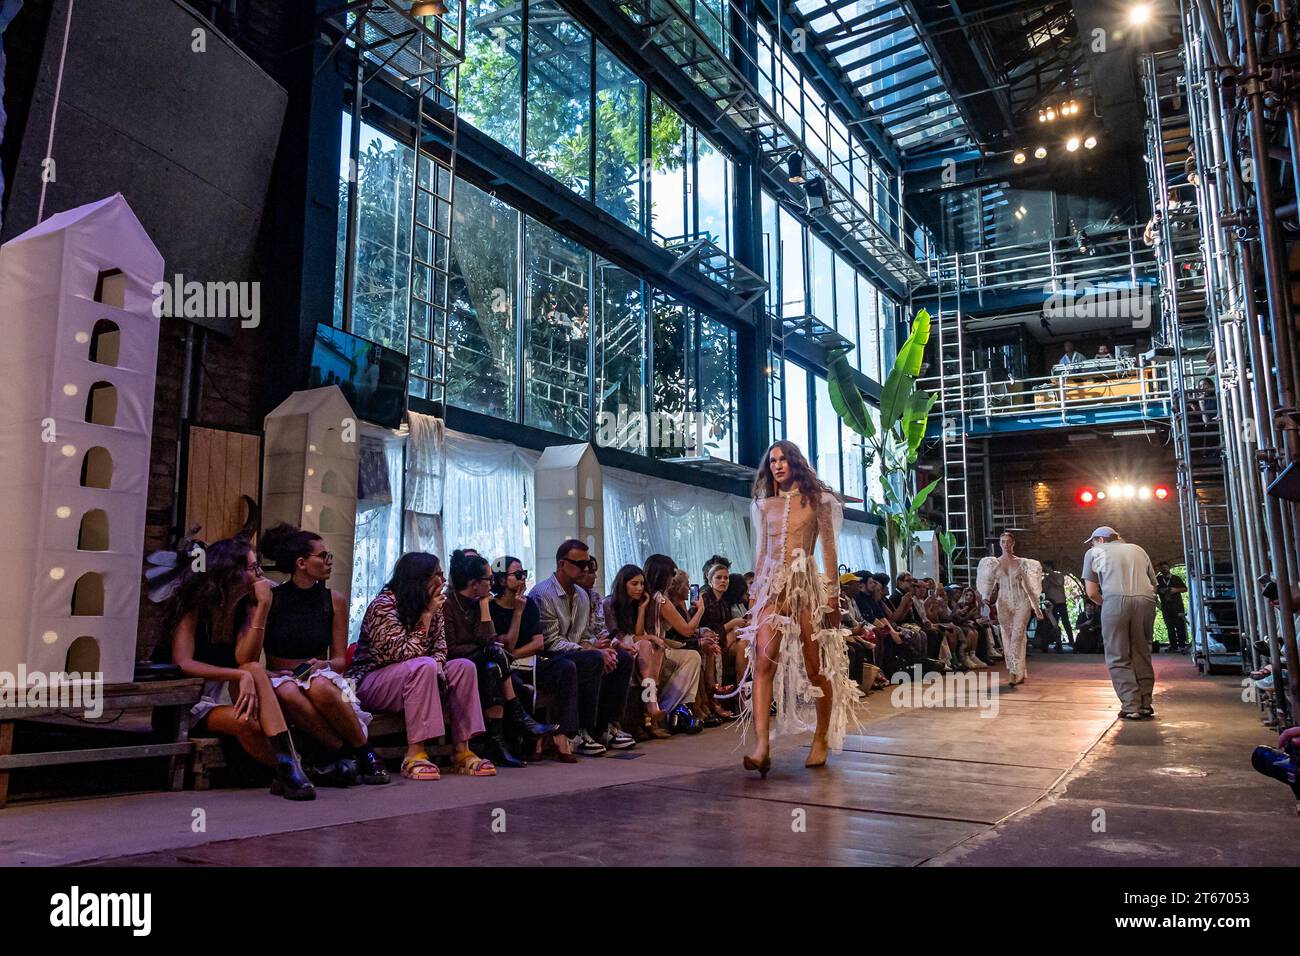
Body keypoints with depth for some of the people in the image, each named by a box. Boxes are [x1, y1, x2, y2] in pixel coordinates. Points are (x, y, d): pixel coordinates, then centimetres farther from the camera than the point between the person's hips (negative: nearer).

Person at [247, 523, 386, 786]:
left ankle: (364, 752, -17)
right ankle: (344, 752, -24)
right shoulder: (270, 599, -1)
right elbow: (248, 659, -4)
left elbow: (340, 660, 7)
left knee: (320, 687, -37)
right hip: (279, 678, -1)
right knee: (286, 692, -38)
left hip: (321, 677, 1)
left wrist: (323, 664, -14)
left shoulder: (334, 600, 5)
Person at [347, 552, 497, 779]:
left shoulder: (432, 606, 5)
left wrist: (437, 667, -20)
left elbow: (440, 646, 3)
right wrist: (426, 615, -22)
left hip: (411, 678, 8)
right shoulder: (384, 605, -19)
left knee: (464, 667, -10)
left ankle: (462, 751, -13)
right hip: (370, 682, -8)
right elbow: (404, 654, -25)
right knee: (424, 667, -34)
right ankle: (415, 755, -32)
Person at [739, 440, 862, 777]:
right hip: (771, 586, 2)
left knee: (816, 667, 2)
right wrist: (755, 592, 12)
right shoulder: (764, 505, 16)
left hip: (806, 584, -2)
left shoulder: (816, 500, 6)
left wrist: (833, 595, -5)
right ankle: (761, 744, -21)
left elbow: (829, 550, 2)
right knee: (763, 661, -15)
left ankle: (822, 741, 19)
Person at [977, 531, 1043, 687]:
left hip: (1021, 602, -2)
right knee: (1008, 638, 3)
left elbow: (1028, 586, 9)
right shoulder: (994, 563, 7)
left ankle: (1015, 673, -17)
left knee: (1017, 636, -14)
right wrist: (985, 599, -18)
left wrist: (1036, 606, 9)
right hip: (1004, 603, 2)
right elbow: (989, 583, -1)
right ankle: (1020, 673, 13)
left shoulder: (1022, 563, 5)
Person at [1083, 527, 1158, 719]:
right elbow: (1154, 584, 25)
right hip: (1145, 600, 4)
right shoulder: (1138, 550, 29)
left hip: (1116, 600, -4)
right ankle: (1145, 706, 16)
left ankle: (1131, 707, -1)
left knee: (1119, 658, 4)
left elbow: (1092, 593, 12)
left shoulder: (1094, 552, 18)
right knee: (1142, 656, 15)